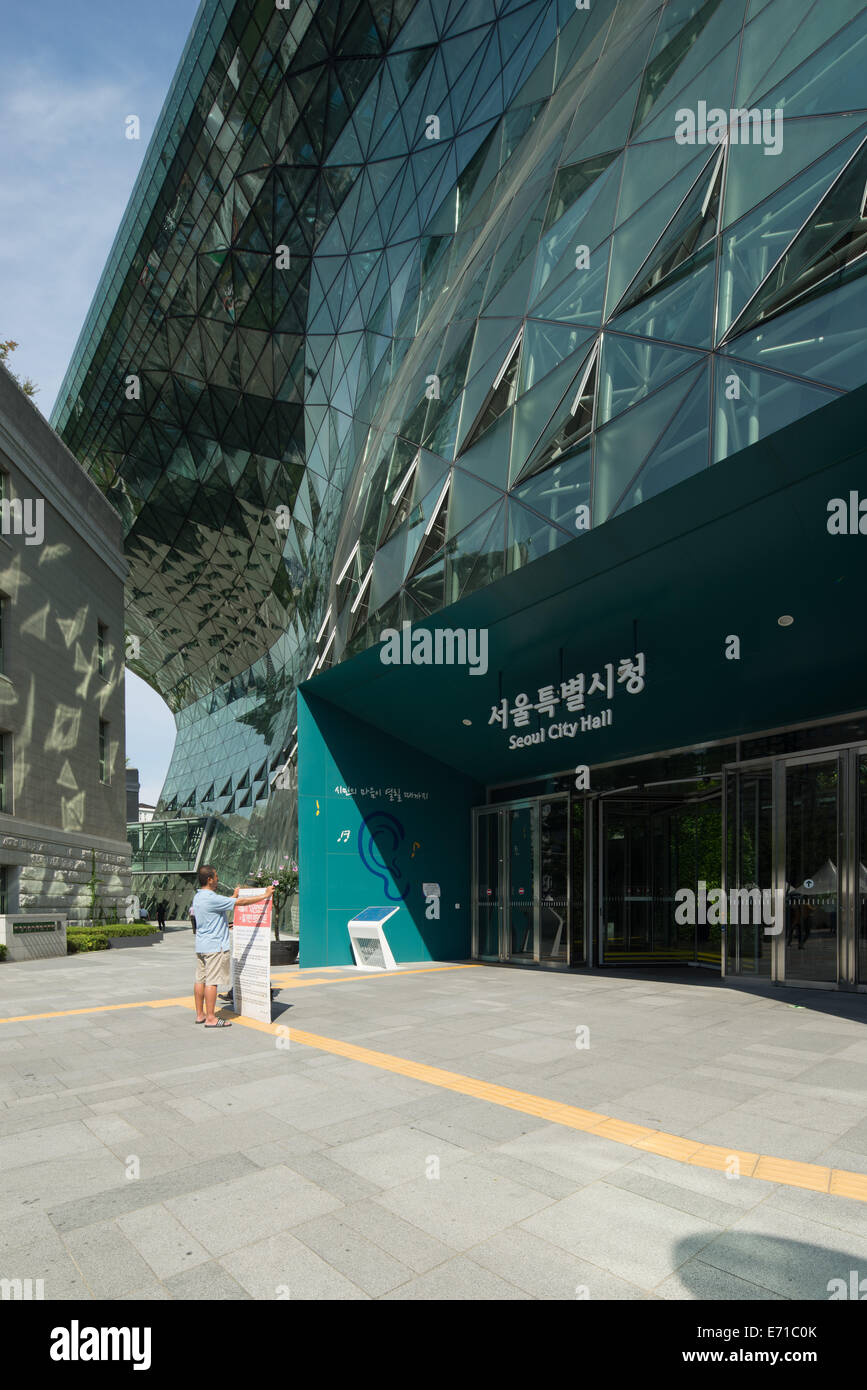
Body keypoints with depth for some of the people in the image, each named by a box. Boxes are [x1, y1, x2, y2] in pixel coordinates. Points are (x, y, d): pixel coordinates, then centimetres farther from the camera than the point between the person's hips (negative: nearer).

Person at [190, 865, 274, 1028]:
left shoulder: (198, 897, 9)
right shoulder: (212, 898, -20)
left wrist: (234, 896, 36)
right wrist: (264, 896, -9)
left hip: (201, 946, 10)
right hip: (214, 946, -9)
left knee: (200, 979, 12)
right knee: (212, 981, -5)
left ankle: (200, 1014, 19)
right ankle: (210, 1018, -2)